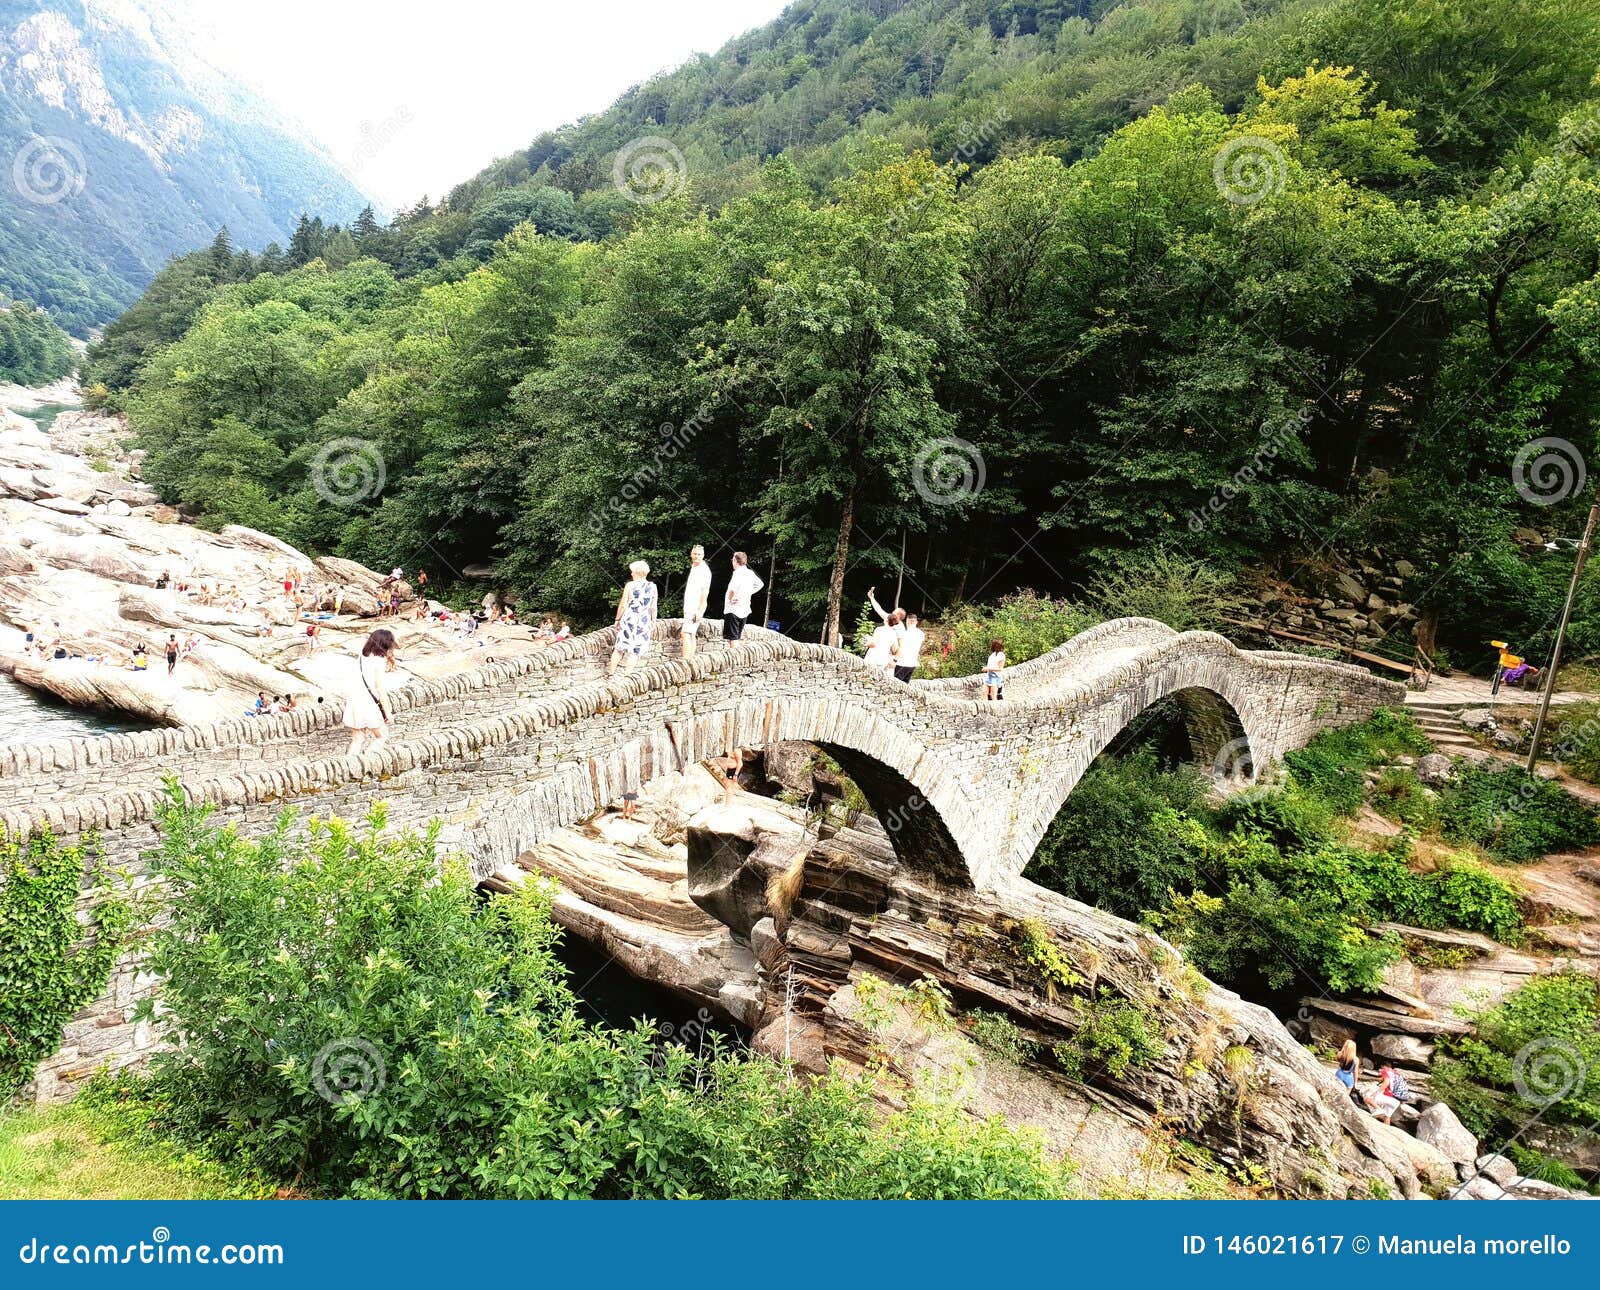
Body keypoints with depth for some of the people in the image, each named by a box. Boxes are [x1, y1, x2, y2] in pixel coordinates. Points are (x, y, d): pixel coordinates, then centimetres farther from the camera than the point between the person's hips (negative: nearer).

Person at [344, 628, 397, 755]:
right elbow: (380, 690, -13)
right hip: (368, 703, -7)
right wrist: (388, 712, -9)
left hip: (354, 700, 7)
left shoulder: (364, 656, 10)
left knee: (358, 738, 14)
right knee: (382, 736, 9)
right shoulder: (379, 660, -12)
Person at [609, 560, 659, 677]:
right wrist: (653, 622, 11)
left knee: (620, 647, 12)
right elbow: (653, 608, 2)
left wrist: (617, 619, 6)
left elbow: (623, 605, -5)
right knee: (635, 650, 7)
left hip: (629, 619, -1)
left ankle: (611, 672, 17)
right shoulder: (652, 587, -1)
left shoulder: (630, 585, -8)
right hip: (644, 621, 1)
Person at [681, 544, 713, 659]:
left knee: (686, 634, -16)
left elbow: (705, 592, -18)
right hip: (689, 607, 10)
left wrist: (700, 611, -23)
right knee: (691, 635, 10)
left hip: (696, 608, -10)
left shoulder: (704, 570, -12)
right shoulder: (693, 567, 16)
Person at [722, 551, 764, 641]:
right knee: (737, 637, 17)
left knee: (733, 638, -4)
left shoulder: (737, 573, -18)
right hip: (745, 610, 8)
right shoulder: (750, 573, 6)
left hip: (733, 610, -8)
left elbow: (732, 589, -35)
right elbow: (760, 584, 23)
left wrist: (731, 599, -18)